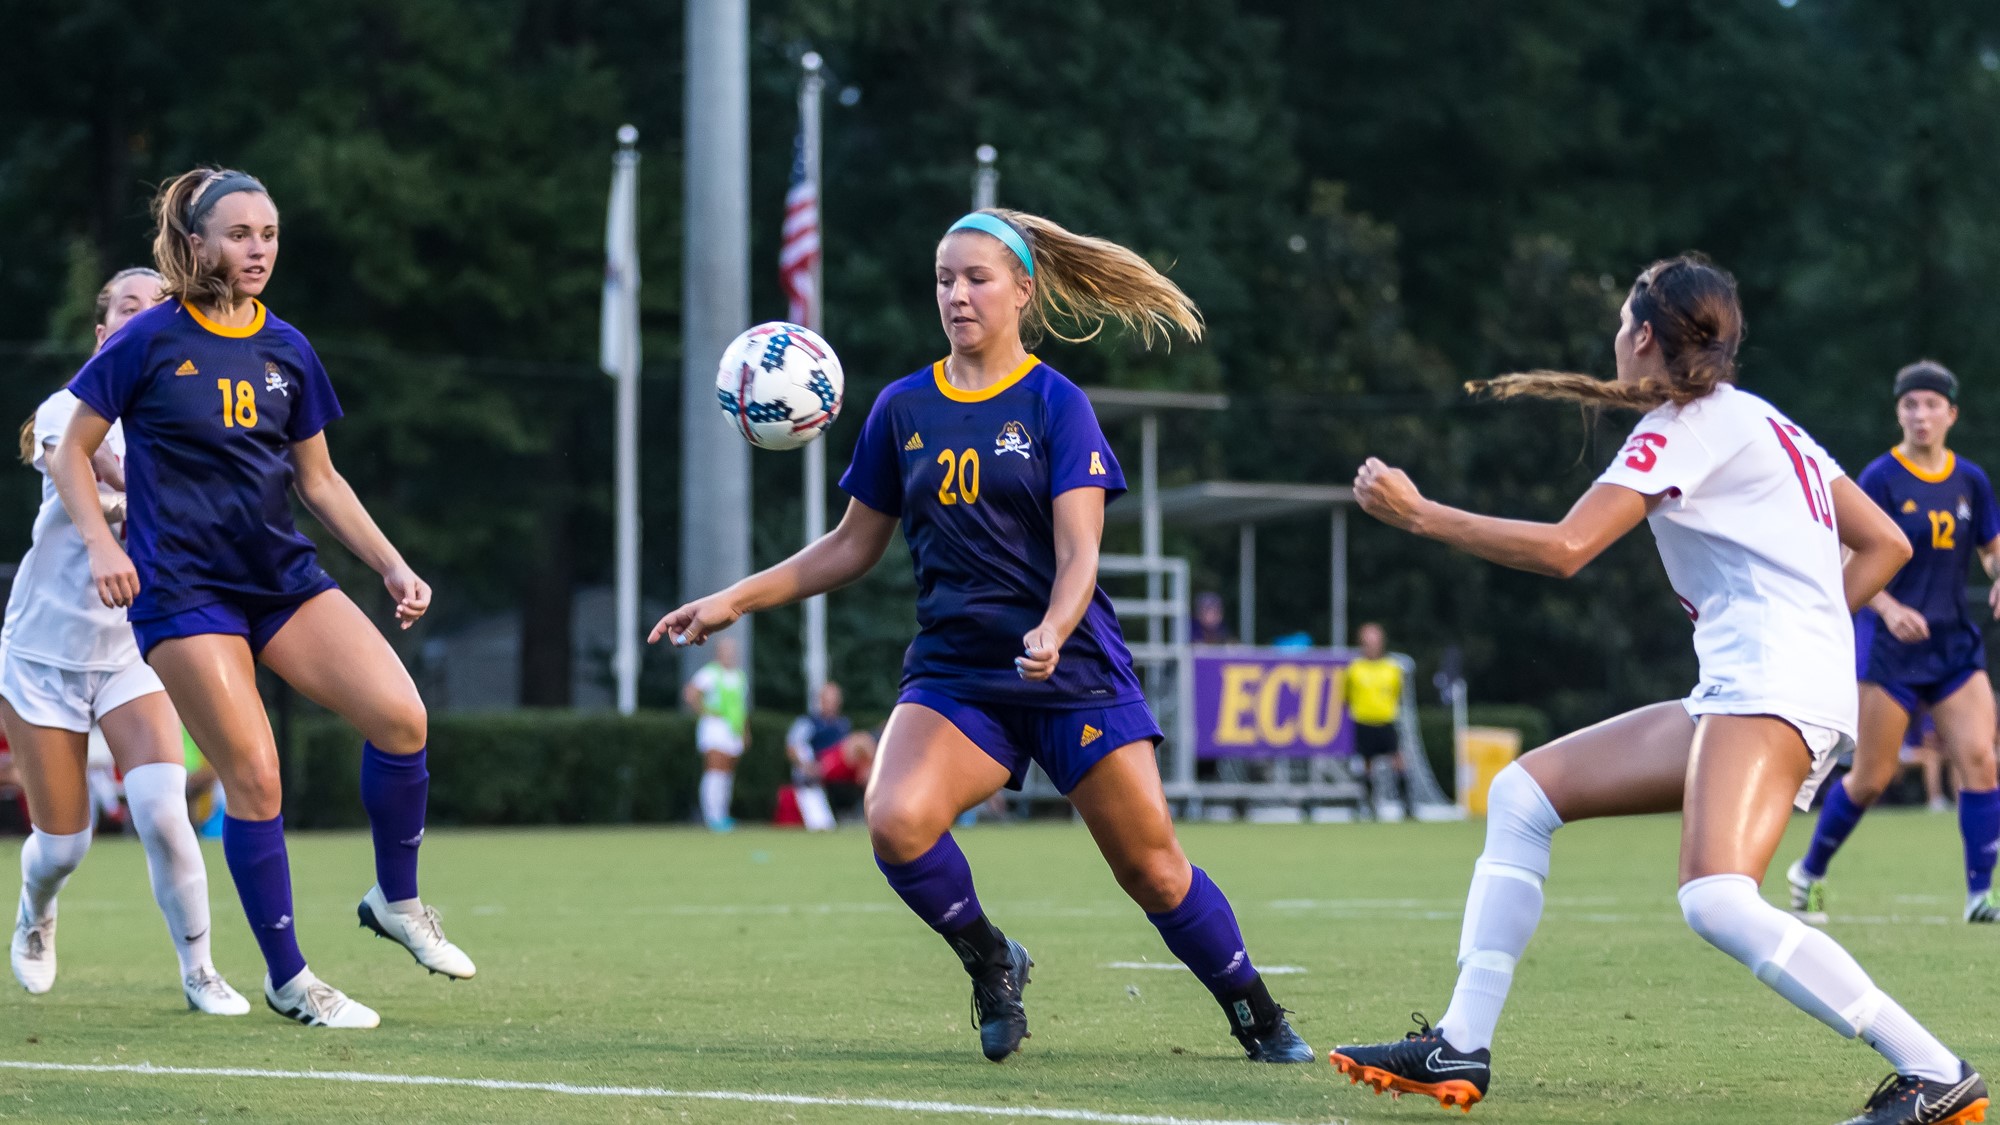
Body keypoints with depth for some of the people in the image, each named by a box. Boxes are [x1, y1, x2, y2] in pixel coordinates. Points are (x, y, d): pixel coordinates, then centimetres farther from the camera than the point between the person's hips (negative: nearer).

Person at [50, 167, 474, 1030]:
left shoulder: (287, 351, 8)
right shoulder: (150, 341, -5)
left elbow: (318, 480, 15)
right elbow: (70, 453, 1)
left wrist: (392, 567, 7)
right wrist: (102, 544, -14)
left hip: (284, 577, 5)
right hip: (183, 591, -5)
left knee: (400, 714, -13)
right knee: (253, 775, -10)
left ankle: (396, 901, 8)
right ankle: (287, 979, 4)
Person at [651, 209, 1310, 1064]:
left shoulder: (1055, 403, -3)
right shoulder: (903, 409, 7)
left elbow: (1077, 553, -11)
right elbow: (850, 548, 15)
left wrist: (1051, 631, -31)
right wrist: (733, 602, 8)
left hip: (1073, 673, -3)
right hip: (954, 675, 3)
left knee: (1151, 867, -2)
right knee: (896, 824, -25)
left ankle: (1259, 1019, 22)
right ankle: (990, 962, 3)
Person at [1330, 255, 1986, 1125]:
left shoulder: (1689, 423, -3)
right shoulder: (1762, 421, 24)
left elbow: (1562, 549, -11)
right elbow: (1885, 544, 23)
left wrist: (1416, 514, -3)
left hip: (1773, 687, -10)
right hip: (1735, 693, 10)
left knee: (1718, 903, -28)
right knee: (1523, 793, 11)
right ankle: (1461, 1049, 5)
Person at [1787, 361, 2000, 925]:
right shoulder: (1880, 479, -8)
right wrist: (1890, 608, -27)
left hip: (1954, 643, 4)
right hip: (1889, 645, -4)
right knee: (1872, 777, 0)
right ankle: (1809, 873, 21)